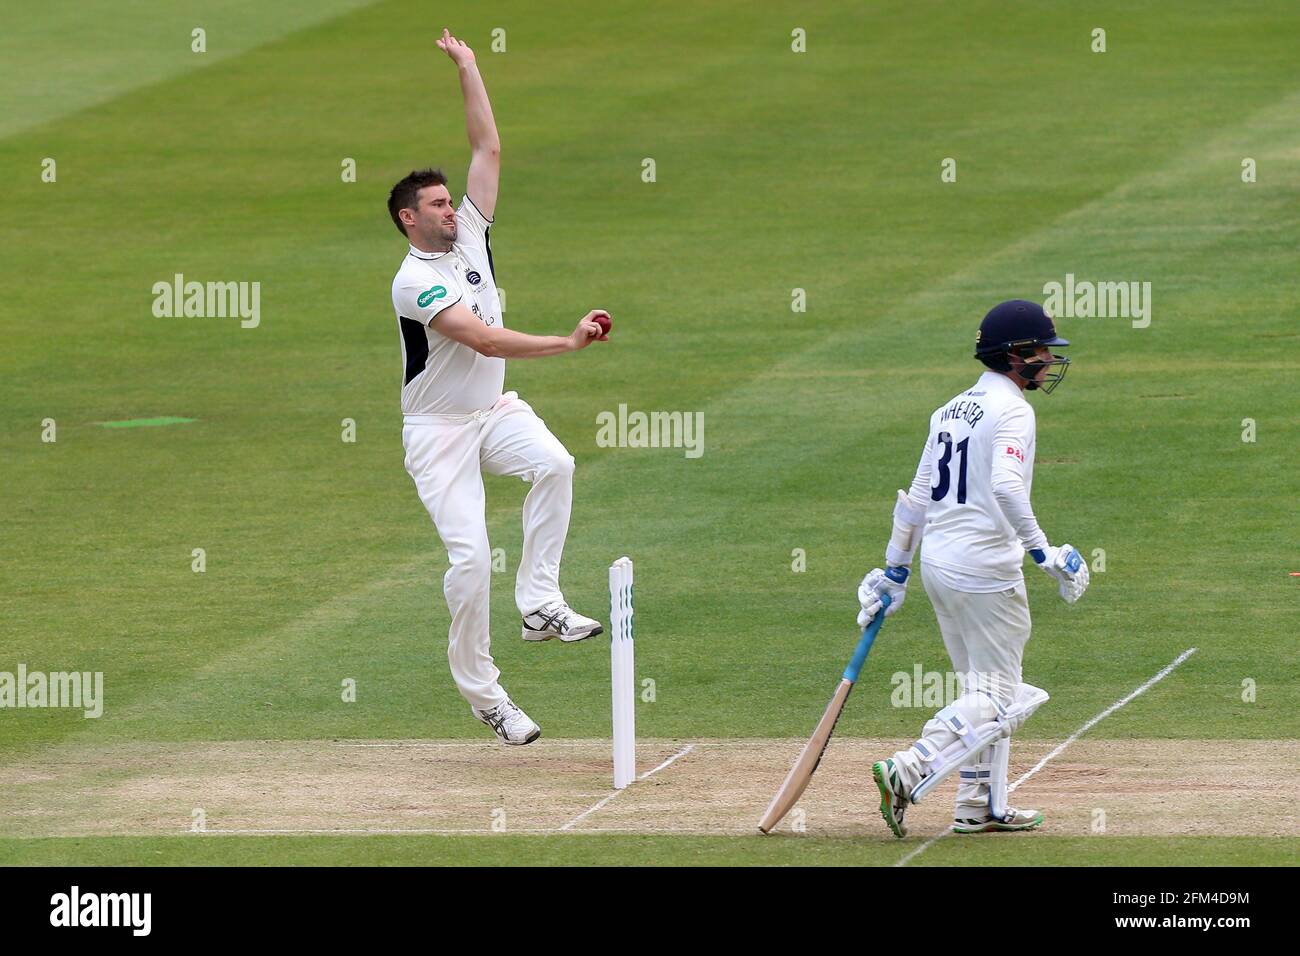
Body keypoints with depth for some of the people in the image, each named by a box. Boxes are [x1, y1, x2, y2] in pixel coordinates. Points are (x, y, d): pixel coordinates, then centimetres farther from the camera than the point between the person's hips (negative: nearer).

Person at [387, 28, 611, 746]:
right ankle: (481, 693, -1)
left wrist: (467, 67, 3)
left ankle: (539, 604, -23)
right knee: (470, 558, -13)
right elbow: (486, 340, -30)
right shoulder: (414, 282, -19)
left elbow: (487, 148, 6)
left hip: (494, 412, 6)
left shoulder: (470, 234, 4)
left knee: (553, 464, -27)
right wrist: (568, 343, -35)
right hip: (439, 431, -6)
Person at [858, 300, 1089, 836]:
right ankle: (905, 772, -18)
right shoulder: (1010, 410, -11)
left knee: (982, 688, 17)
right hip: (985, 570, -9)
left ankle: (980, 806, 17)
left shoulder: (952, 409, 14)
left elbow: (918, 495, 16)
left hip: (937, 564, 9)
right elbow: (1006, 488, -27)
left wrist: (894, 572, 20)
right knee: (997, 697, -4)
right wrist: (1044, 553, -21)